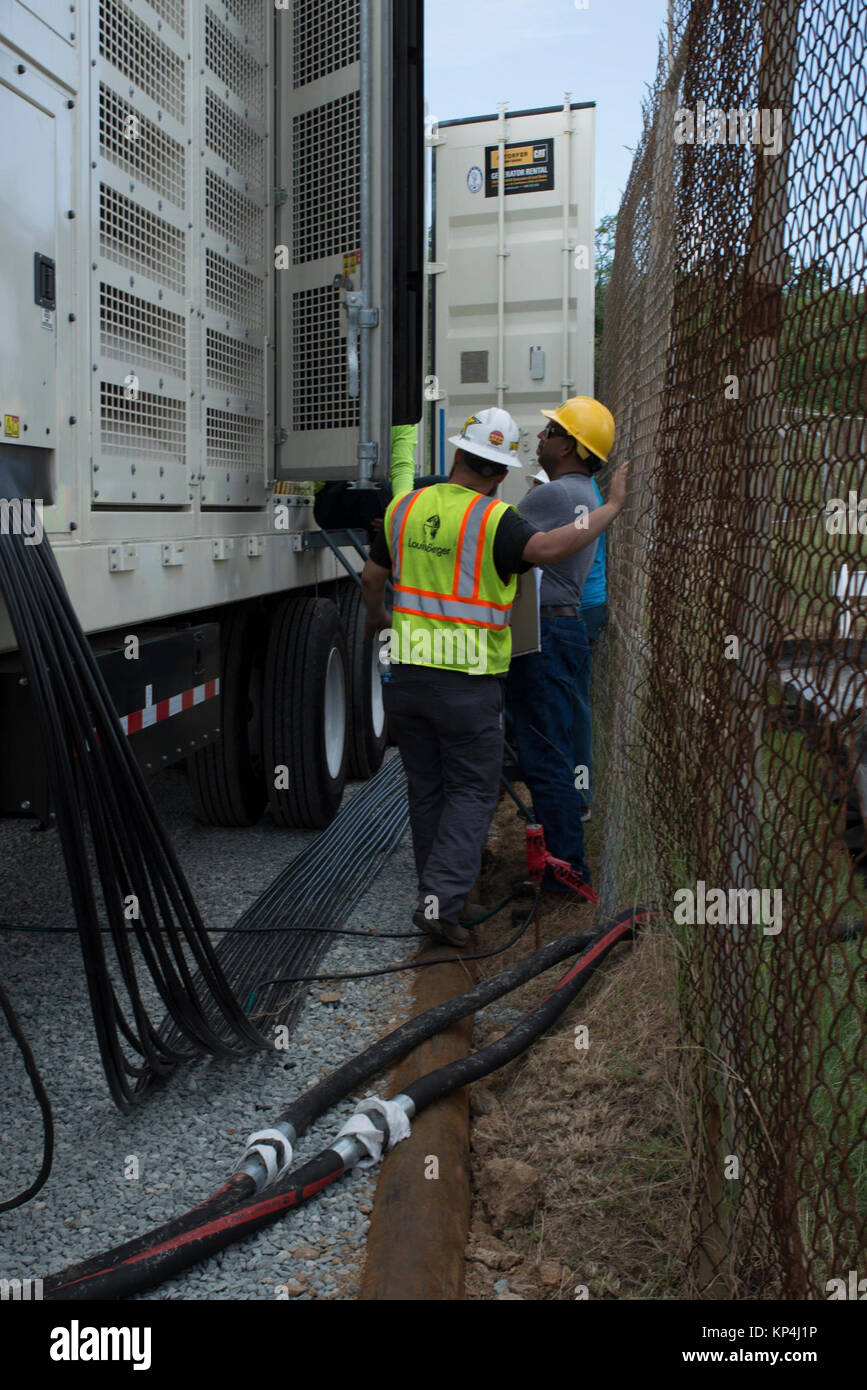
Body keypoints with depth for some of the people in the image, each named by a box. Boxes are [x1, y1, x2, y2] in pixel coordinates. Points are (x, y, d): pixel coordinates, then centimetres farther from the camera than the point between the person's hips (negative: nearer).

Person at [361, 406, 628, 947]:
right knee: (473, 790, 6)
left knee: (427, 789, 17)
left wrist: (379, 618, 35)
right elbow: (548, 548, -30)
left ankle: (440, 889, 29)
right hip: (468, 681, -5)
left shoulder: (405, 507, 6)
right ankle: (442, 898, -5)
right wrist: (612, 507, -18)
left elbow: (372, 578, 14)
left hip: (408, 672, 5)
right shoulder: (494, 520, -13)